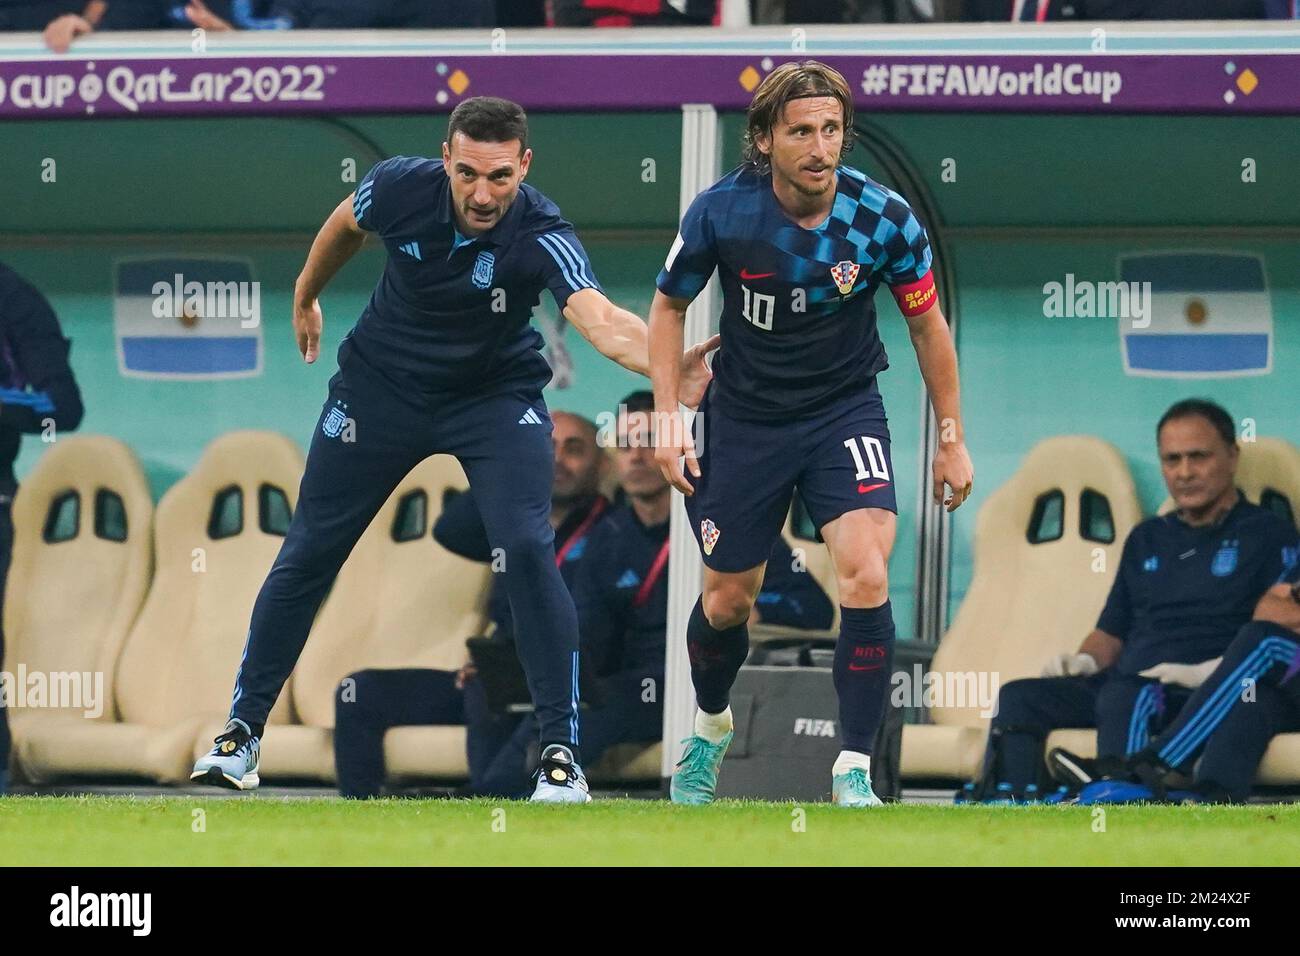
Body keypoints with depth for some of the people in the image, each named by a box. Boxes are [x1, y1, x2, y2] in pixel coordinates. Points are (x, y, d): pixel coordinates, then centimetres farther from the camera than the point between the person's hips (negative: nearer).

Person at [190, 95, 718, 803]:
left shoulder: (539, 235, -31)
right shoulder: (400, 187, -23)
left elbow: (599, 318, -50)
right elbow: (345, 225, 3)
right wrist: (306, 297, 19)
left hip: (495, 395, -2)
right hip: (380, 387, 2)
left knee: (526, 548, -22)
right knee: (308, 552, 9)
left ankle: (561, 755, -13)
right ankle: (242, 731, 26)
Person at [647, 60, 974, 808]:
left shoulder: (885, 219, -17)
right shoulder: (722, 212, -18)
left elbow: (927, 324, -1)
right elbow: (670, 305, 1)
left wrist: (952, 438, 3)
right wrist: (668, 416, -6)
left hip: (845, 409, -1)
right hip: (746, 418, 1)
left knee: (865, 575, -22)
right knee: (728, 600, 12)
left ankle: (854, 774, -13)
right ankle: (710, 726, 45)